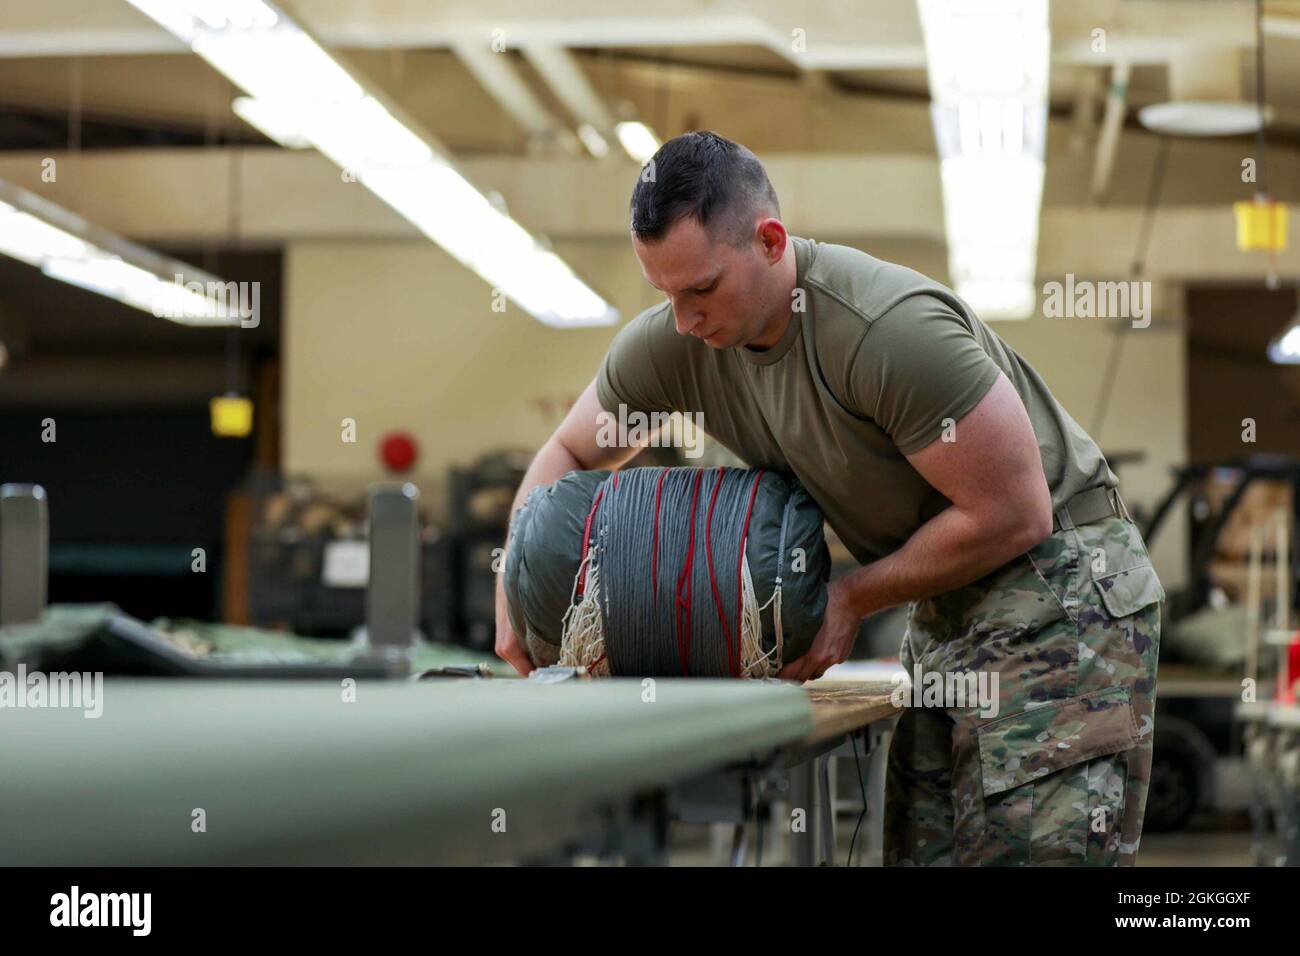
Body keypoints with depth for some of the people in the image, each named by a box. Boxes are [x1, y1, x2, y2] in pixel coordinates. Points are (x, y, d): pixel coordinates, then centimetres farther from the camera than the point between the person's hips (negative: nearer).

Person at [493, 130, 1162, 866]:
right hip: (948, 607, 8)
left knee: (1037, 850, -15)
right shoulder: (672, 343, -4)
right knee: (926, 850, 3)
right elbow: (568, 455, 15)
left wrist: (854, 599, -12)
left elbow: (1014, 516, -21)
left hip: (1064, 583, -8)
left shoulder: (890, 328, -27)